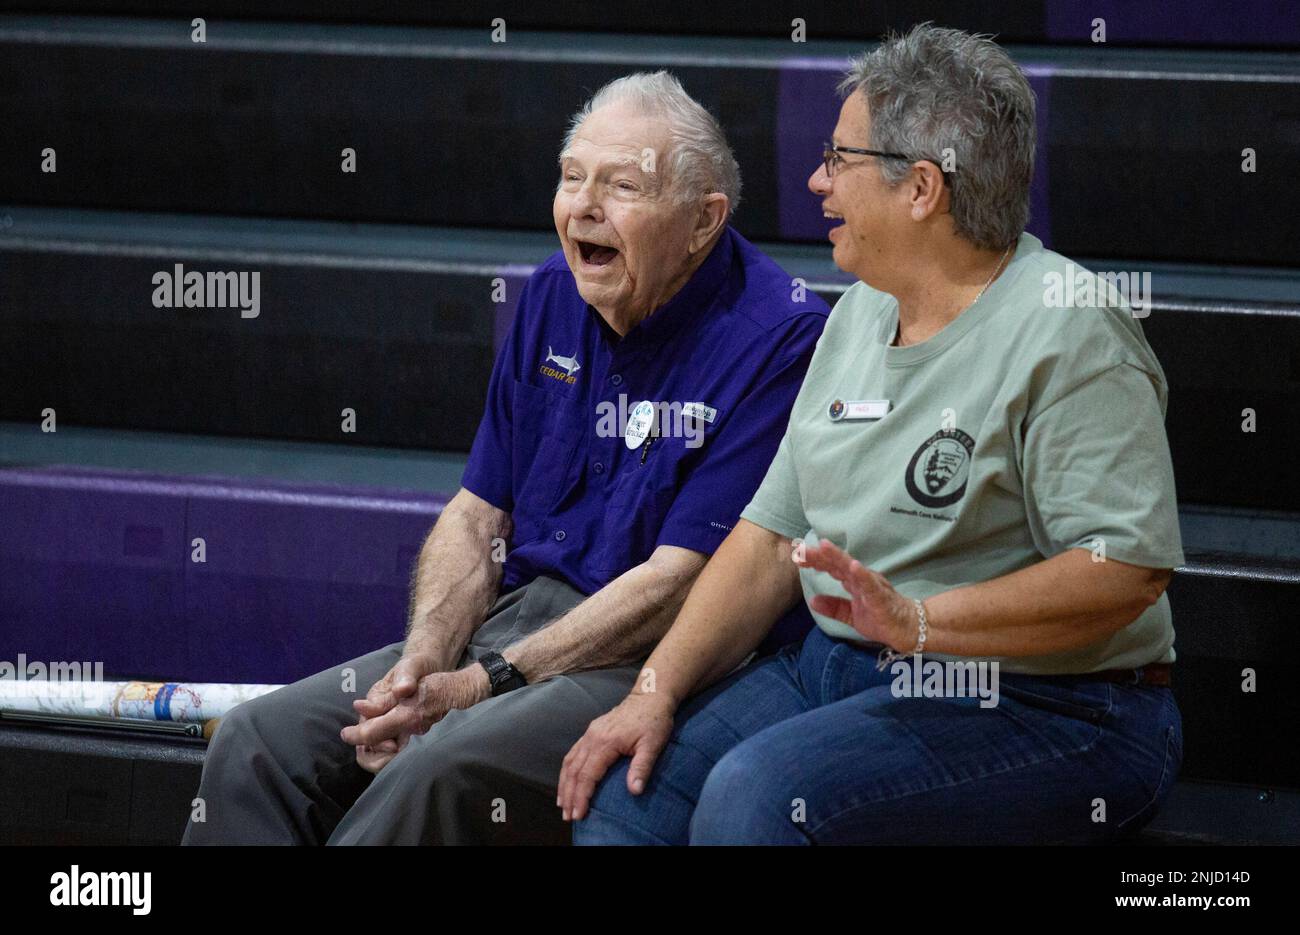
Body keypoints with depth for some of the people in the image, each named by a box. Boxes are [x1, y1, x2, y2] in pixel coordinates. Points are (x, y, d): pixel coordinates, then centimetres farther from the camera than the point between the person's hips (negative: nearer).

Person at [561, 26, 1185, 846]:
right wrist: (656, 690, 2)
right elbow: (772, 538, 14)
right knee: (623, 790, -10)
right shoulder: (861, 314, 14)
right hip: (840, 671, 8)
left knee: (759, 794, -28)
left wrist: (920, 621, -29)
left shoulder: (1066, 332, -13)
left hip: (1043, 710, -8)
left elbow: (1127, 569, -23)